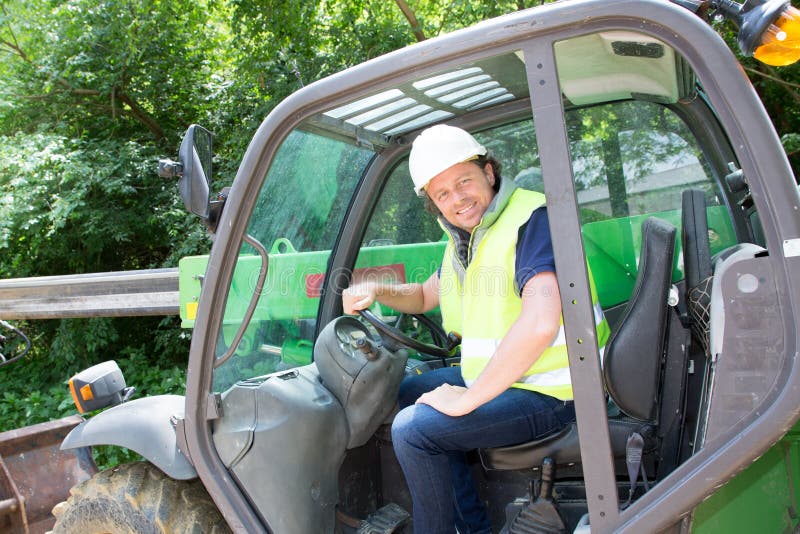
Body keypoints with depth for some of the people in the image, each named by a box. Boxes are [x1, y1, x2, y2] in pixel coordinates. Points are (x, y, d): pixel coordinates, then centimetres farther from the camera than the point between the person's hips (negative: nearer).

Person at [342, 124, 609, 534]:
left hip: (551, 393, -10)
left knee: (412, 429, -18)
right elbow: (424, 297, 23)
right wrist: (375, 291, 1)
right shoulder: (465, 239, 7)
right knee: (408, 393, 20)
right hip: (499, 375, 10)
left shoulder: (530, 220, -21)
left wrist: (466, 399, -27)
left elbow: (539, 324, -36)